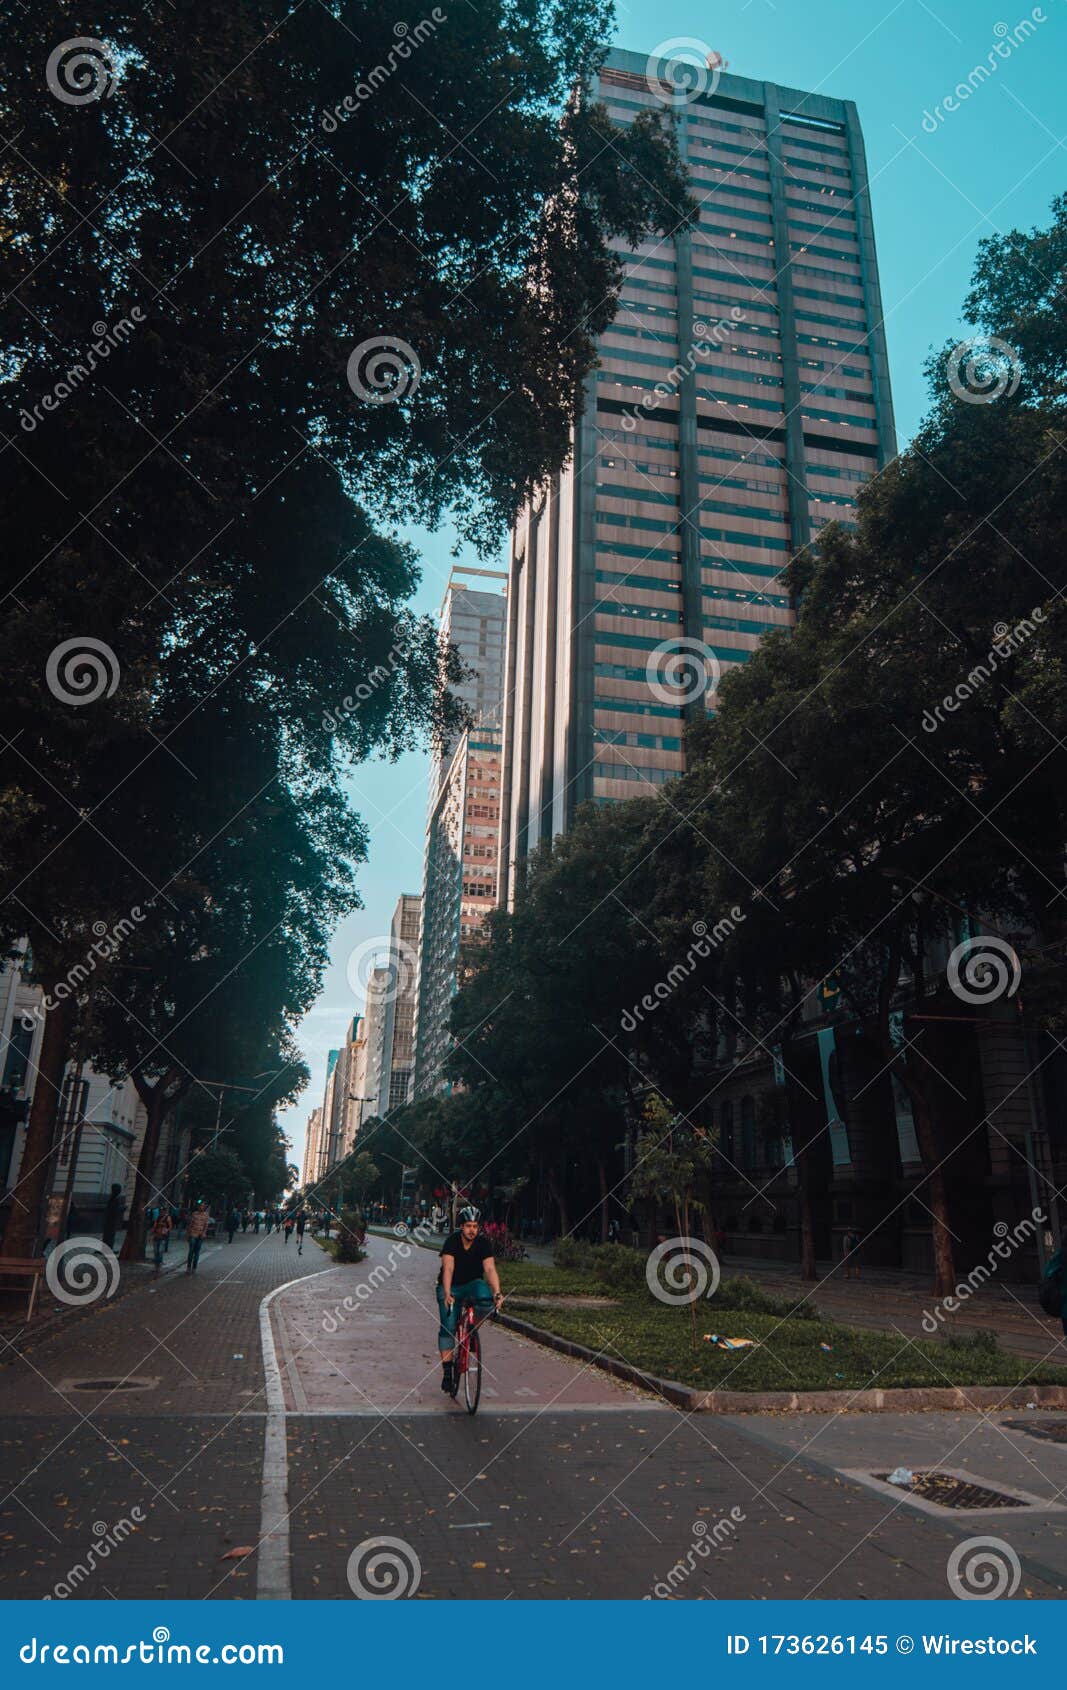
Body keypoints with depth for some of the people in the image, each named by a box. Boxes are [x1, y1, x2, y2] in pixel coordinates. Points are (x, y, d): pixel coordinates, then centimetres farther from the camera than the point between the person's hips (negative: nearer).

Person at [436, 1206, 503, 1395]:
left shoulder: (483, 1243, -14)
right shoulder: (452, 1241, -20)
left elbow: (490, 1269, -24)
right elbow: (448, 1268, -30)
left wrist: (497, 1292, -39)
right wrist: (447, 1294, -44)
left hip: (473, 1284, 1)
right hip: (451, 1287, -1)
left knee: (486, 1300, -31)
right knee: (448, 1328, -13)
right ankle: (447, 1371, 1)